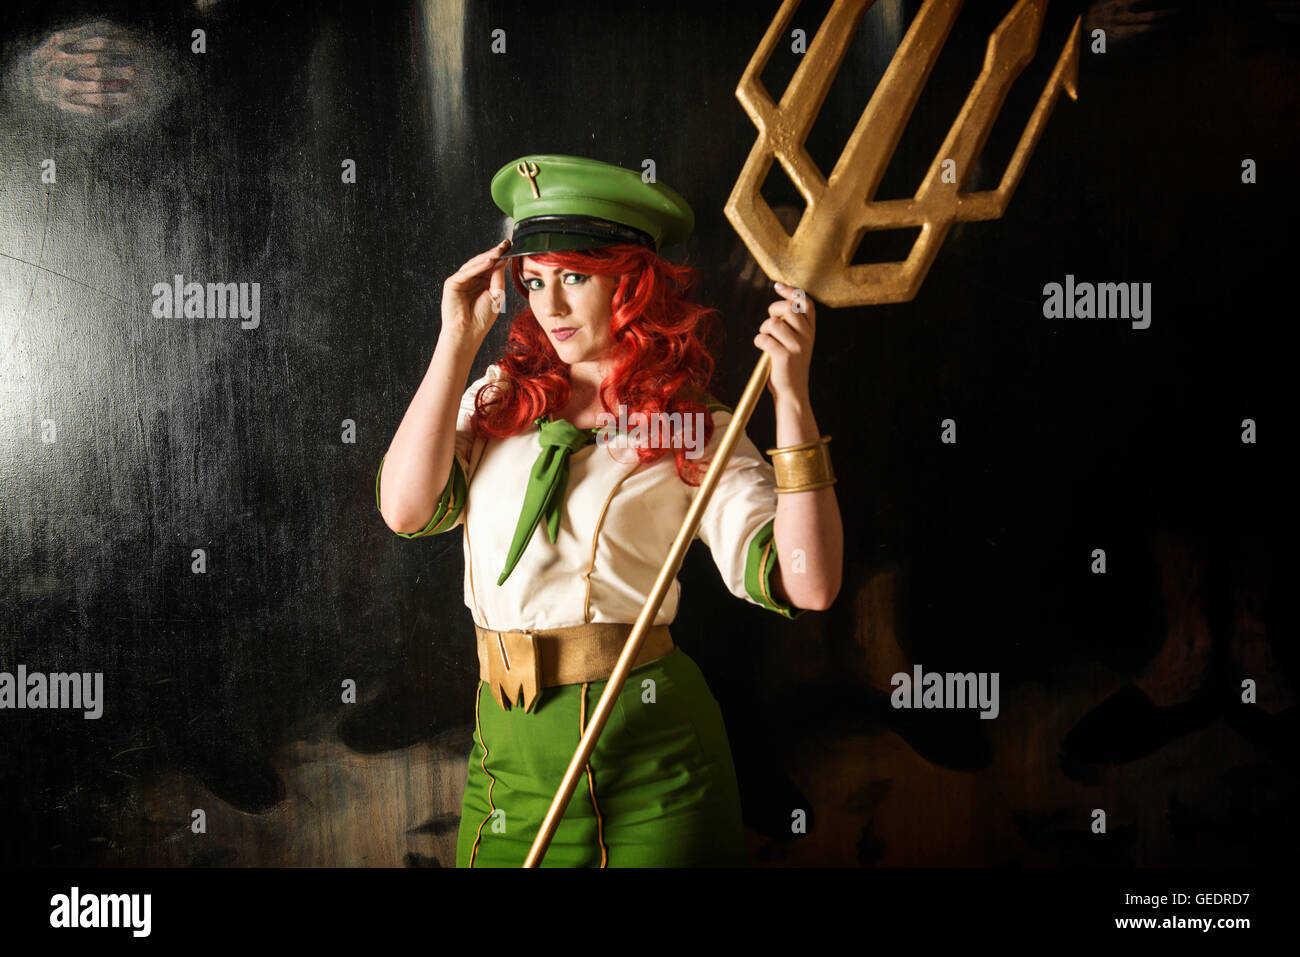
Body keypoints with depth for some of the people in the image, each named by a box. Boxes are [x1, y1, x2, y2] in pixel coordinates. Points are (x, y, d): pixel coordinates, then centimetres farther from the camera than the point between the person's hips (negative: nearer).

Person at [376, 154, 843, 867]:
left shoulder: (695, 431, -5)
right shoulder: (498, 397, 7)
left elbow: (806, 583, -15)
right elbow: (406, 507, -8)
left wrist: (791, 400, -22)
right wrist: (457, 342, -5)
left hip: (642, 756, -3)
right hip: (506, 749, 4)